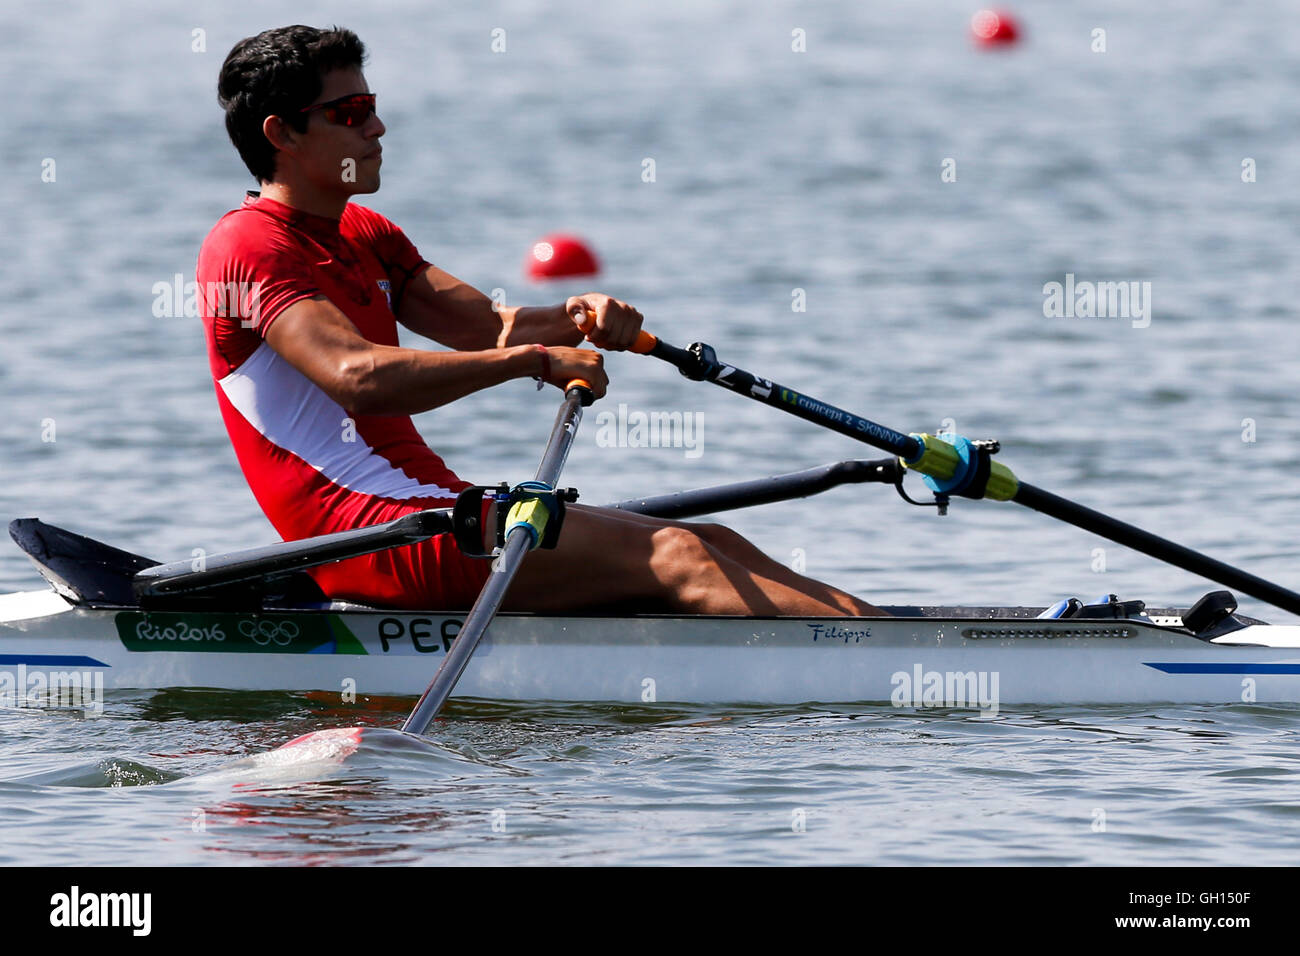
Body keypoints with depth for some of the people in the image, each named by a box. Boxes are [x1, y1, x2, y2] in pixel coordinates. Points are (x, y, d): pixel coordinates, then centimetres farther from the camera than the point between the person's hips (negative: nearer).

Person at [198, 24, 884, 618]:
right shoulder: (249, 247, -9)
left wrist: (576, 318, -10)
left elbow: (487, 329, 13)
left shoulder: (360, 235, 22)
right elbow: (355, 376, -26)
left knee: (717, 546, -3)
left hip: (434, 510, 9)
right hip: (368, 531, -9)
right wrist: (536, 359, -25)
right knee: (675, 558, -20)